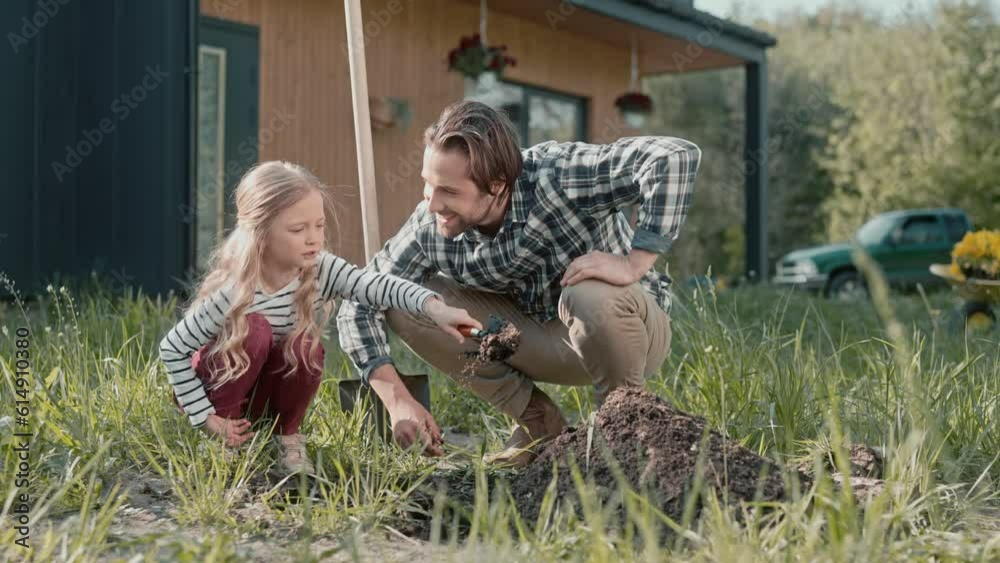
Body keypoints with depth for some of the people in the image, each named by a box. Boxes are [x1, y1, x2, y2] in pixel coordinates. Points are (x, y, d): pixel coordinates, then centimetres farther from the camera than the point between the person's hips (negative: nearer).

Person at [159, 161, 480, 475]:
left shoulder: (321, 269, -20)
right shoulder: (232, 293, -31)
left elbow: (374, 285, -34)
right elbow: (172, 348, -22)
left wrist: (434, 308, -53)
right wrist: (205, 417, -22)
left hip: (270, 392, 4)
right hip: (217, 388, -4)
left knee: (307, 349, -28)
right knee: (255, 329, -32)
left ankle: (287, 432, 0)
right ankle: (223, 435, -11)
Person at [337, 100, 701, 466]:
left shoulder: (555, 176, -31)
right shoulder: (430, 227, -18)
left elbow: (676, 157, -39)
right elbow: (358, 302, -11)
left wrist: (633, 265, -39)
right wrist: (396, 397, -22)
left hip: (630, 329, -4)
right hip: (545, 340, 4)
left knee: (591, 298, -40)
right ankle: (537, 421, 0)